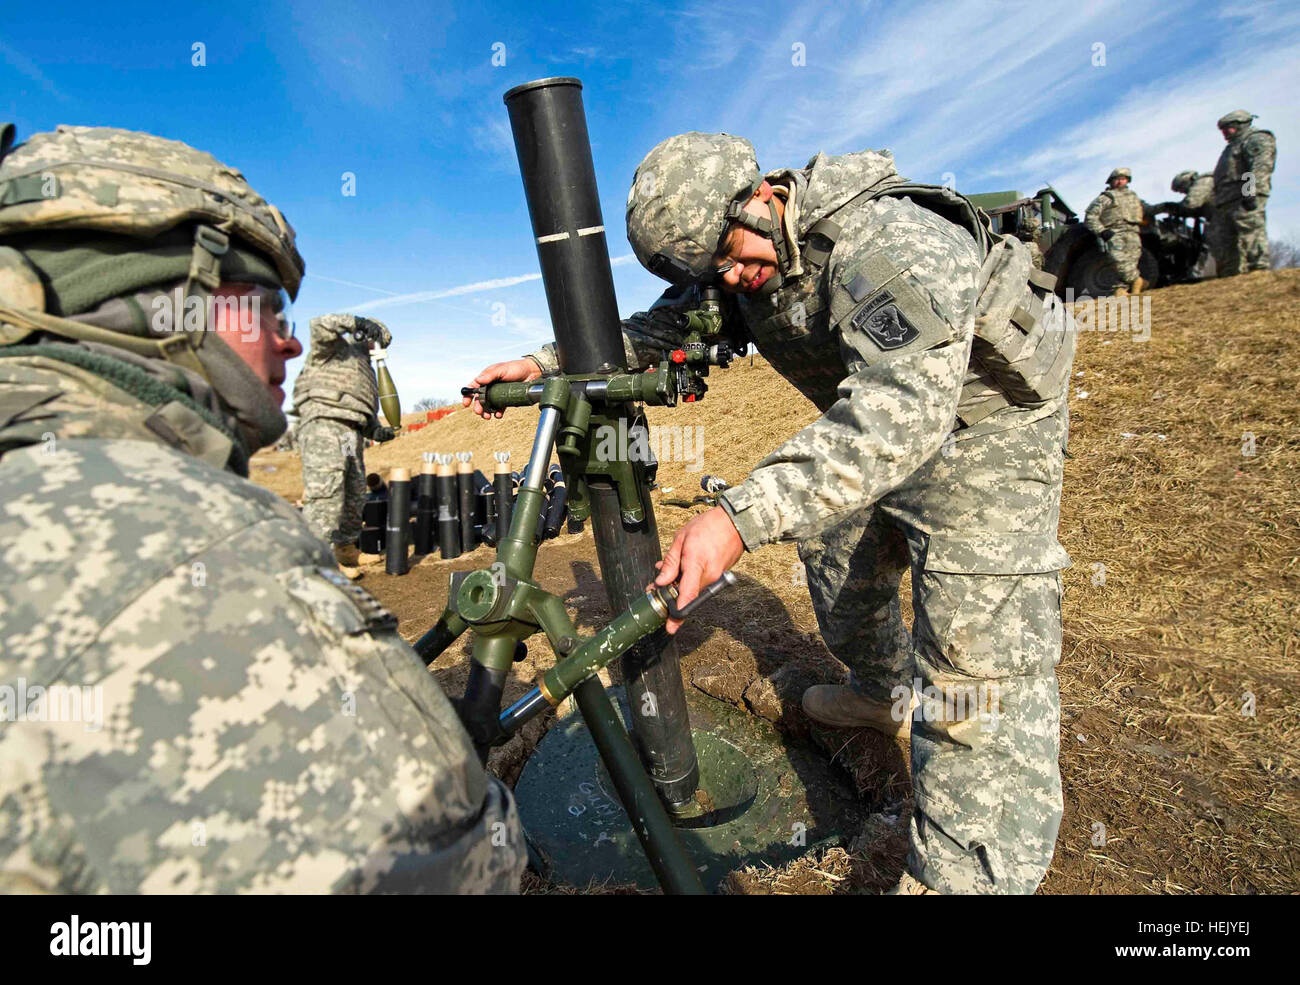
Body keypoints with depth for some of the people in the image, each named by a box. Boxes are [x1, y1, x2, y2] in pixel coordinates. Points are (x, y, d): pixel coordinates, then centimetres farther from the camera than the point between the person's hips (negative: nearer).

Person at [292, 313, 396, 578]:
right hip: (323, 424, -9)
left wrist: (375, 429, 12)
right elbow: (320, 326, -12)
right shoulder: (336, 347, 10)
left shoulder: (366, 368, 33)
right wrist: (356, 322, -6)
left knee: (354, 499, 9)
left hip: (353, 434, 9)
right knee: (324, 496, -21)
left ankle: (345, 558, 18)